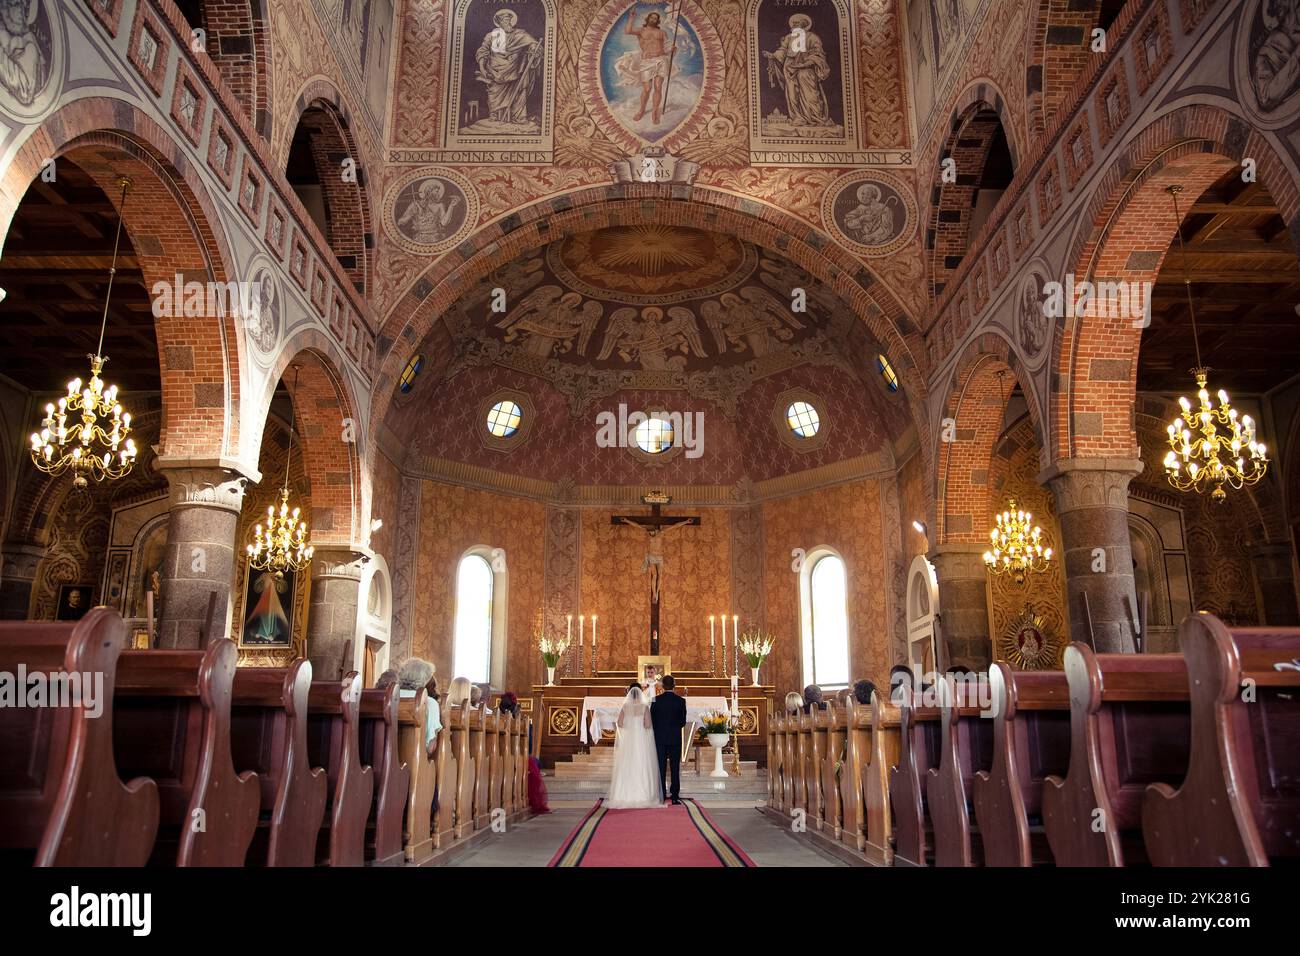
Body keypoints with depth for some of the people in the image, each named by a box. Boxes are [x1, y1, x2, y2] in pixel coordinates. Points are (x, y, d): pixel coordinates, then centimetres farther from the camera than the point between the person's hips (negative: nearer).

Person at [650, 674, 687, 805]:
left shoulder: (656, 700, -4)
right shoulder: (680, 701, -5)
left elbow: (652, 720, -1)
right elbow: (683, 722, -1)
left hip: (660, 738, 0)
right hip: (675, 739, 0)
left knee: (660, 768, 6)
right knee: (675, 768, 4)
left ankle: (661, 797, 6)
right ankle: (675, 797, 1)